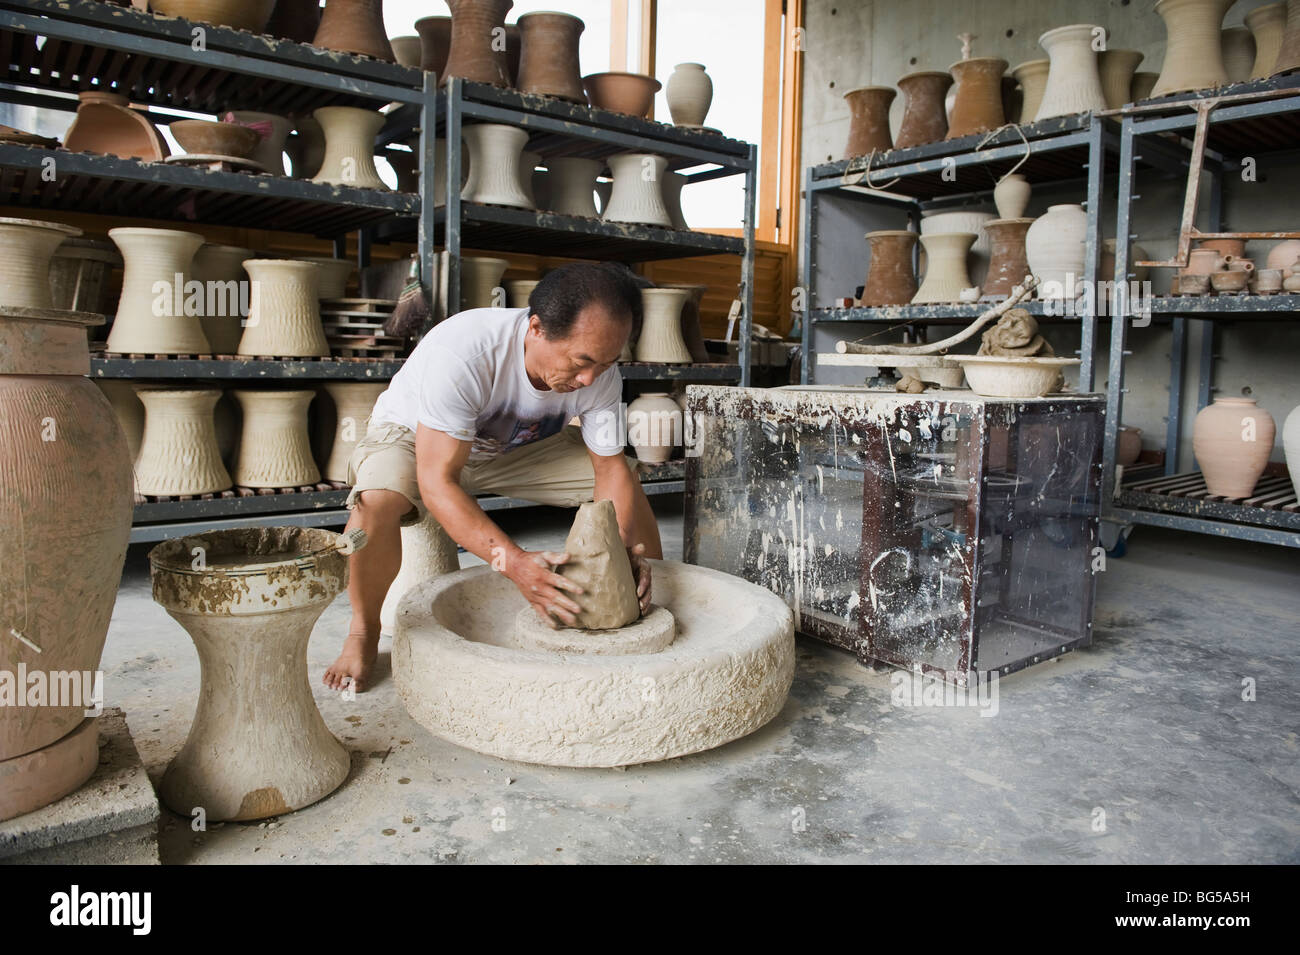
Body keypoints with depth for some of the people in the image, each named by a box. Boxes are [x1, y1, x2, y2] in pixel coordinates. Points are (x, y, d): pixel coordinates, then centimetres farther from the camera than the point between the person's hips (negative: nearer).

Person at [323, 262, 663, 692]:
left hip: (518, 444, 5)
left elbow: (610, 466, -15)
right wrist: (514, 562, -51)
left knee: (629, 482, -9)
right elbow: (437, 482, -40)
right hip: (413, 436, -4)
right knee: (379, 499, -37)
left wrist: (622, 549, -34)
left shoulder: (600, 371, -24)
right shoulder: (460, 354, -40)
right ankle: (363, 634, -11)